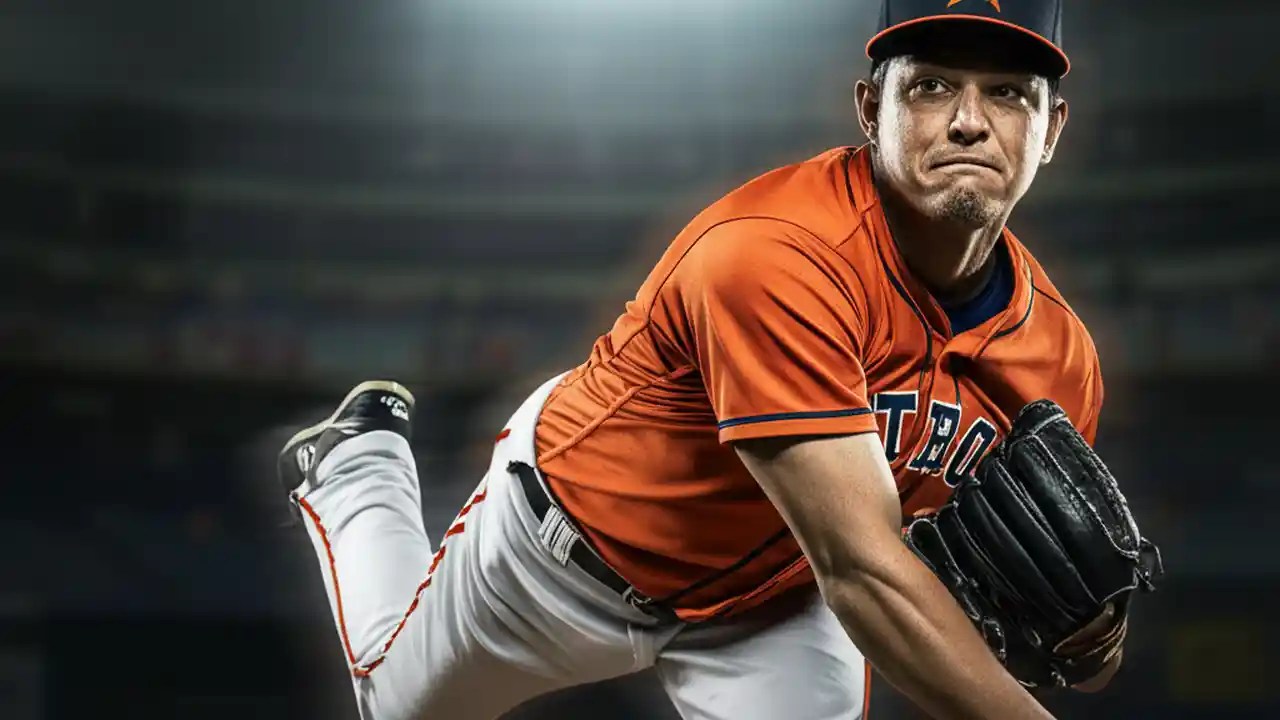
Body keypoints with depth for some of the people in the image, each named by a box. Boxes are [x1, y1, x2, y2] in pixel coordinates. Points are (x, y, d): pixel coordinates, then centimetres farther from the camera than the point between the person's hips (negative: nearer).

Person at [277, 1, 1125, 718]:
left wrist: (1085, 637, -30)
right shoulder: (776, 257, -40)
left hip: (770, 601, 4)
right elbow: (861, 571, -44)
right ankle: (362, 465, 48)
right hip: (572, 531, -4)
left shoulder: (1058, 359, -20)